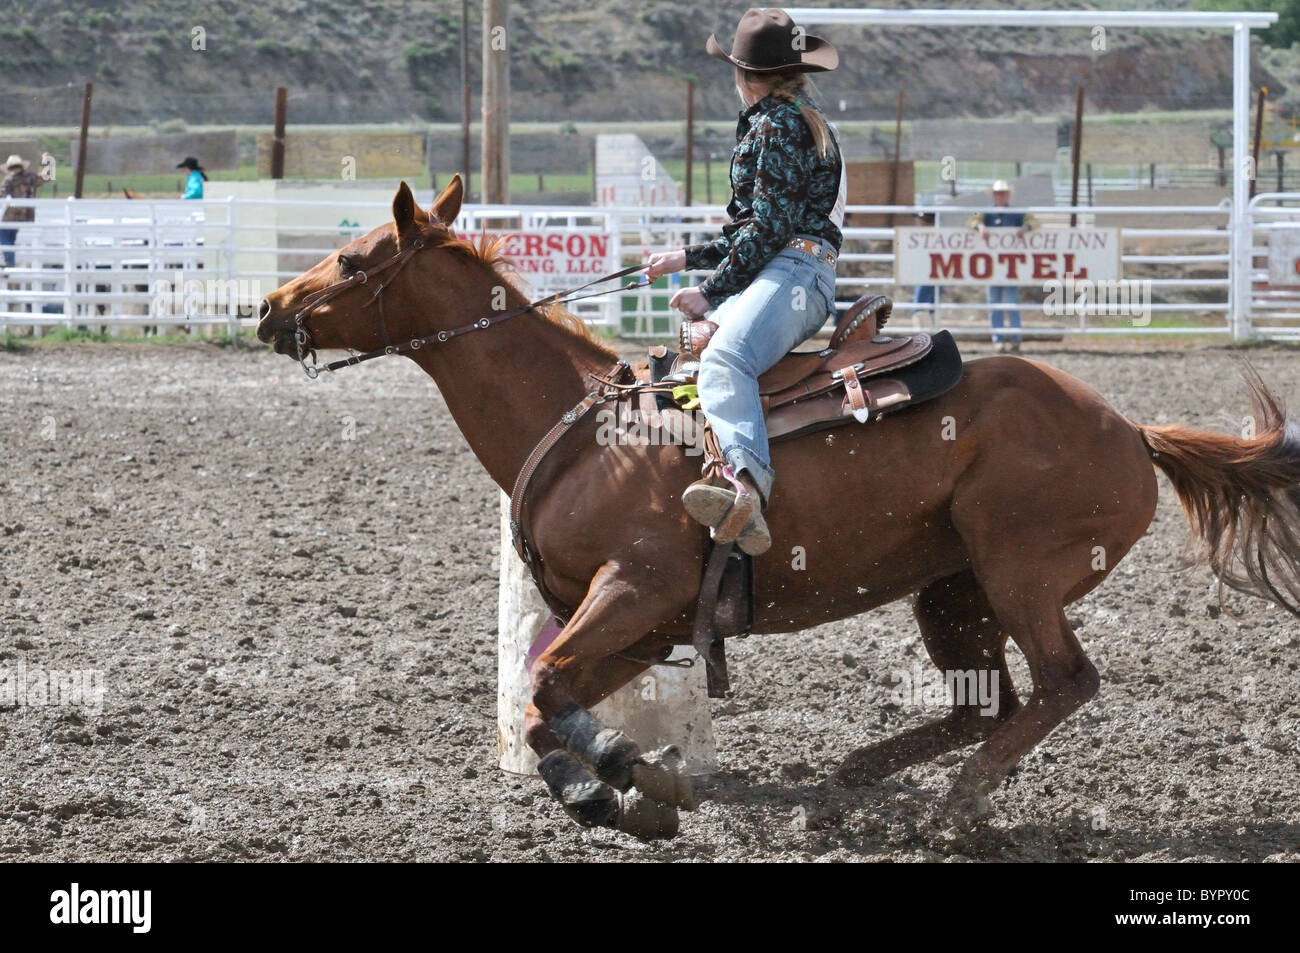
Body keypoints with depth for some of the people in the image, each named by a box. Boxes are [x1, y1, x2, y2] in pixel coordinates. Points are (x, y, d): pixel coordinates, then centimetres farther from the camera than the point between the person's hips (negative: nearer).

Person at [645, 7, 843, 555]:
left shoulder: (778, 125, -6)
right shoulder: (797, 122, 27)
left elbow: (769, 229, -14)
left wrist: (712, 292, -9)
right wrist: (687, 259, 30)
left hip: (793, 277, -12)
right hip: (778, 277, 12)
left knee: (722, 362, -37)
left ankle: (746, 483, -64)